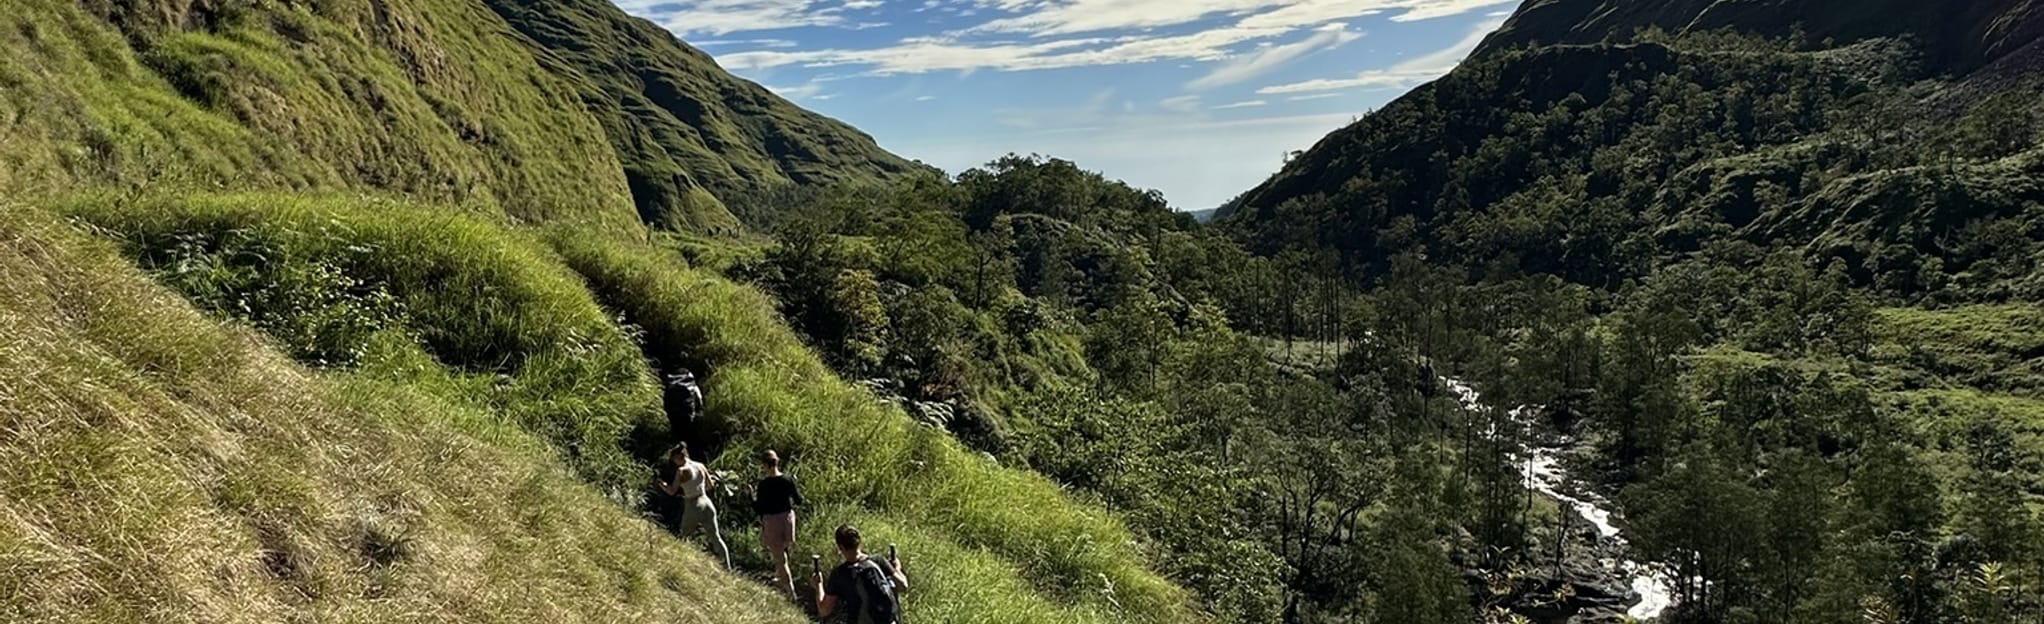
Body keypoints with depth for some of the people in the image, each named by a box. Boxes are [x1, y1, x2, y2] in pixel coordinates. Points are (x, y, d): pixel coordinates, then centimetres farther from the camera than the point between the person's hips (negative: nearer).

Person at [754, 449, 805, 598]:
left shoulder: (763, 484, -18)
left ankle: (791, 592, 5)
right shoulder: (788, 480, -6)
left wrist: (754, 497, 3)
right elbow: (799, 501, 2)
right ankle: (780, 579, 47)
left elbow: (758, 509, -14)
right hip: (787, 518, 5)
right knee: (781, 551, 29)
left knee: (780, 558, 4)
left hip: (771, 521, -5)